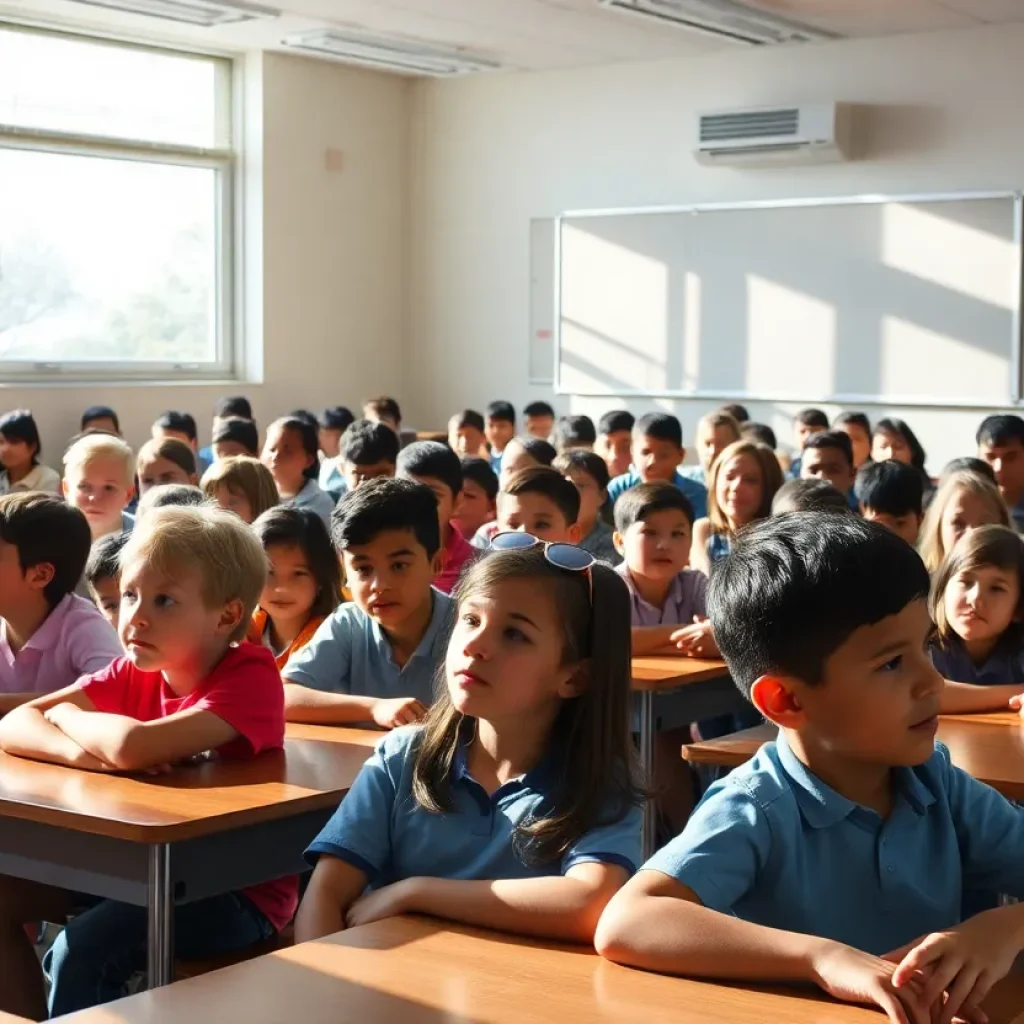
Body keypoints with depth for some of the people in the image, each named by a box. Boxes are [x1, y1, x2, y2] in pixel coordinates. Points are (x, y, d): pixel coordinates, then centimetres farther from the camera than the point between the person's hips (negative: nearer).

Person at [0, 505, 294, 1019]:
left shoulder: (251, 677, -23)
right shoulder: (134, 673, -1)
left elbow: (132, 746, -38)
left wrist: (68, 716, -15)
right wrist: (82, 752, -30)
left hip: (240, 889, -7)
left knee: (83, 947, -25)